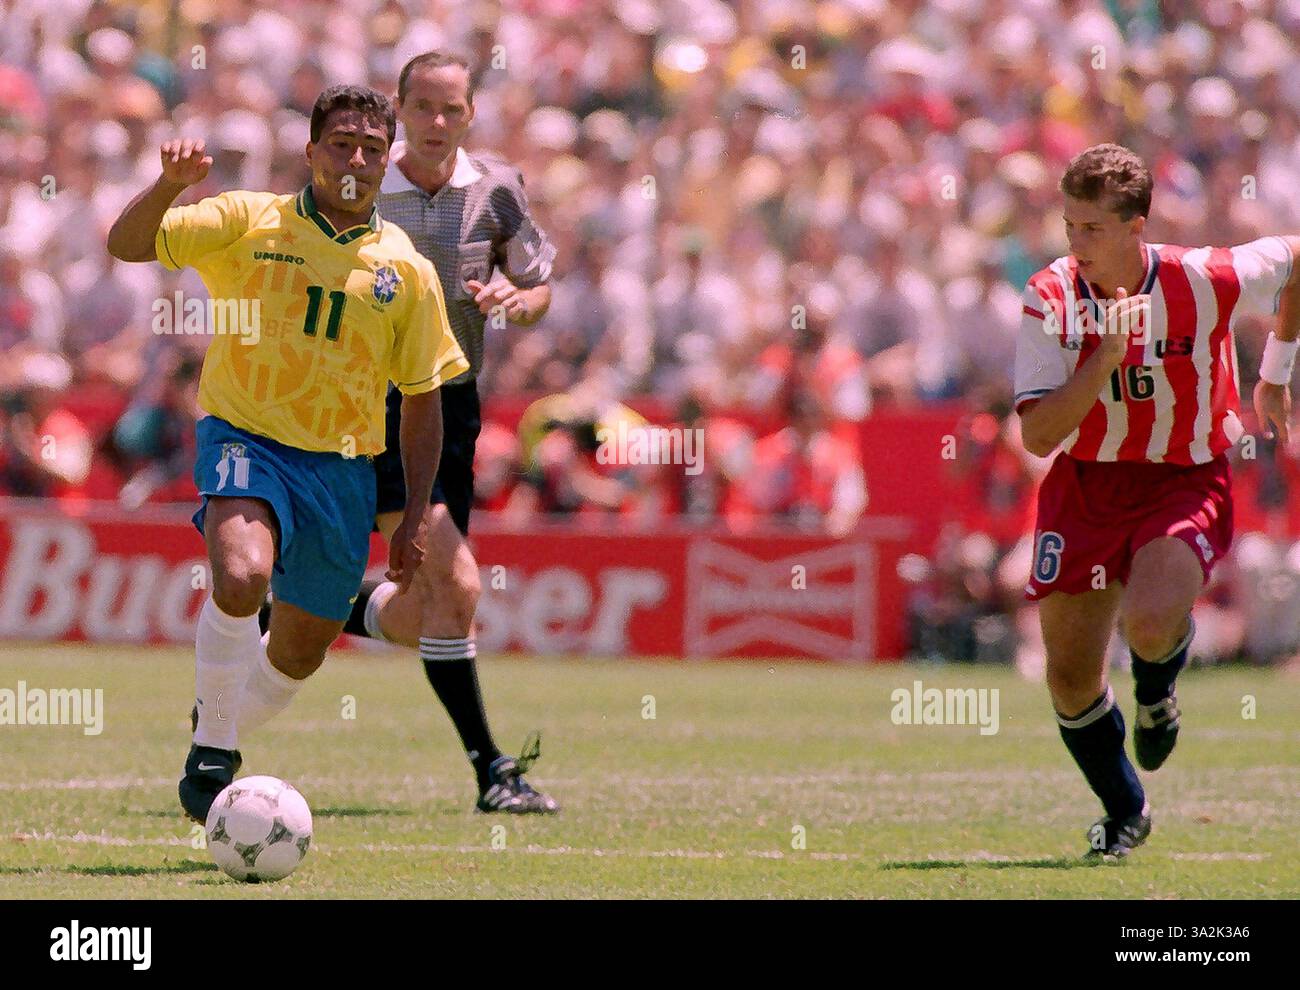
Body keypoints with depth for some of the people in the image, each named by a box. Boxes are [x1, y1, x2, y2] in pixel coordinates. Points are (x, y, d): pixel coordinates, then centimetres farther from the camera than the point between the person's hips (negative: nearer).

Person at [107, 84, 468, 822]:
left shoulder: (407, 270, 6)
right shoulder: (248, 223, 0)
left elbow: (422, 397, 12)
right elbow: (126, 244, -5)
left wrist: (416, 516, 8)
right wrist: (171, 184, -24)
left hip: (343, 468, 4)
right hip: (246, 439, -4)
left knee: (300, 653, 10)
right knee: (243, 577, -32)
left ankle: (223, 733, 40)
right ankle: (211, 748, -14)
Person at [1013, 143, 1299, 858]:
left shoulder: (1203, 281, -17)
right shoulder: (1050, 298, -14)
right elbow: (1037, 436, -19)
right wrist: (1107, 355, -29)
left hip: (1186, 483, -2)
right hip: (1084, 485, 2)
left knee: (1150, 621, -31)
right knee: (1070, 680, 1)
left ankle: (1155, 697, 8)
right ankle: (1125, 814, 29)